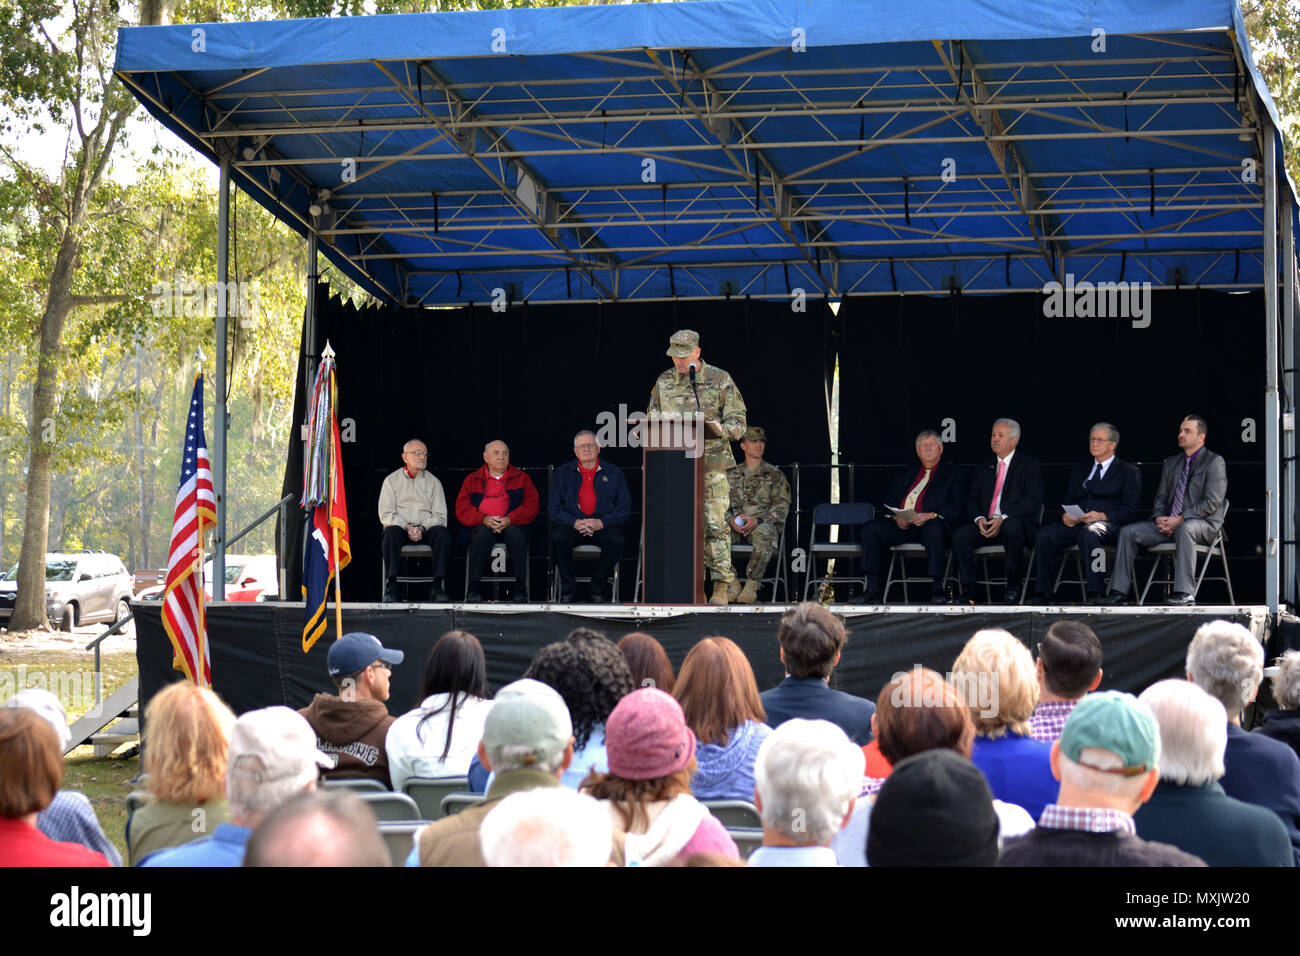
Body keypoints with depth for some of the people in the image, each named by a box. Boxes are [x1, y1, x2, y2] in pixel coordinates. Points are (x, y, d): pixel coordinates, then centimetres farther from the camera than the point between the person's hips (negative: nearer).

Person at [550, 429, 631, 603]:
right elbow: (555, 508, 5)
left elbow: (624, 507, 5)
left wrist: (601, 522, -12)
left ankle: (596, 589, -18)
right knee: (558, 538, -33)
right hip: (572, 523, 0)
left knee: (616, 541, -33)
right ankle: (567, 590, -19)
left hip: (603, 524, 0)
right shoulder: (562, 473, 12)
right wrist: (575, 522, -14)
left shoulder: (614, 473, 11)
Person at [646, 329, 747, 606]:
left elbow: (738, 422, 2)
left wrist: (721, 429, -20)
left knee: (714, 525, -8)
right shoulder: (663, 382, 13)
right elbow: (653, 420, 19)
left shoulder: (720, 380, 3)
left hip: (711, 461, -3)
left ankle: (721, 588, -5)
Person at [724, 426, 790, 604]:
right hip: (736, 528, 2)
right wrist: (731, 520, -10)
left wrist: (757, 521, -17)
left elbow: (782, 506, 0)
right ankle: (732, 583, -23)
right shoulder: (731, 474, 18)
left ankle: (752, 584, -30)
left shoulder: (774, 474, 10)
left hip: (765, 524, -2)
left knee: (764, 535, -41)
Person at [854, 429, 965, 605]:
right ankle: (874, 589, -22)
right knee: (870, 529, -19)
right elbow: (890, 502, 19)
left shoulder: (951, 473, 13)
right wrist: (896, 517, -5)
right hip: (901, 524, 4)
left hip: (930, 524, -4)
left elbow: (957, 506, 0)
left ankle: (938, 588, -36)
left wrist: (931, 516, -16)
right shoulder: (905, 473, 26)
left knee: (934, 528, -39)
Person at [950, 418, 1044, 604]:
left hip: (1016, 522, -4)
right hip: (985, 525, 4)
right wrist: (979, 519, -8)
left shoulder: (1029, 465, 4)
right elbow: (972, 500, 16)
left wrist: (1003, 518, -19)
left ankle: (1013, 587, -25)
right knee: (959, 536, -24)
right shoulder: (984, 468, 22)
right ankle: (967, 590, -23)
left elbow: (1033, 500, -8)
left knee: (1012, 526, -39)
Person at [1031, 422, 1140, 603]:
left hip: (1108, 524, -5)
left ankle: (1095, 594, -39)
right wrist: (1065, 515, -3)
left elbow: (1130, 510, 0)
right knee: (1044, 536, -25)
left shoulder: (1128, 472, 11)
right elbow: (1068, 501, 22)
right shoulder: (1080, 470, 27)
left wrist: (1102, 516, -16)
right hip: (1076, 523, 5)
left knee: (1089, 533, -40)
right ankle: (1042, 594, -23)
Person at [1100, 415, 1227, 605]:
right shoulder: (1171, 463, 20)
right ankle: (1119, 592, -13)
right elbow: (1160, 496, 20)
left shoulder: (1214, 462, -2)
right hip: (1169, 524, 7)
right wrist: (1159, 518, -4)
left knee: (1185, 528, -41)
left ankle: (1184, 593, -44)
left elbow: (1212, 503, -12)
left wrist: (1180, 520, -18)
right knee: (1128, 531, -10)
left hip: (1204, 524, -7)